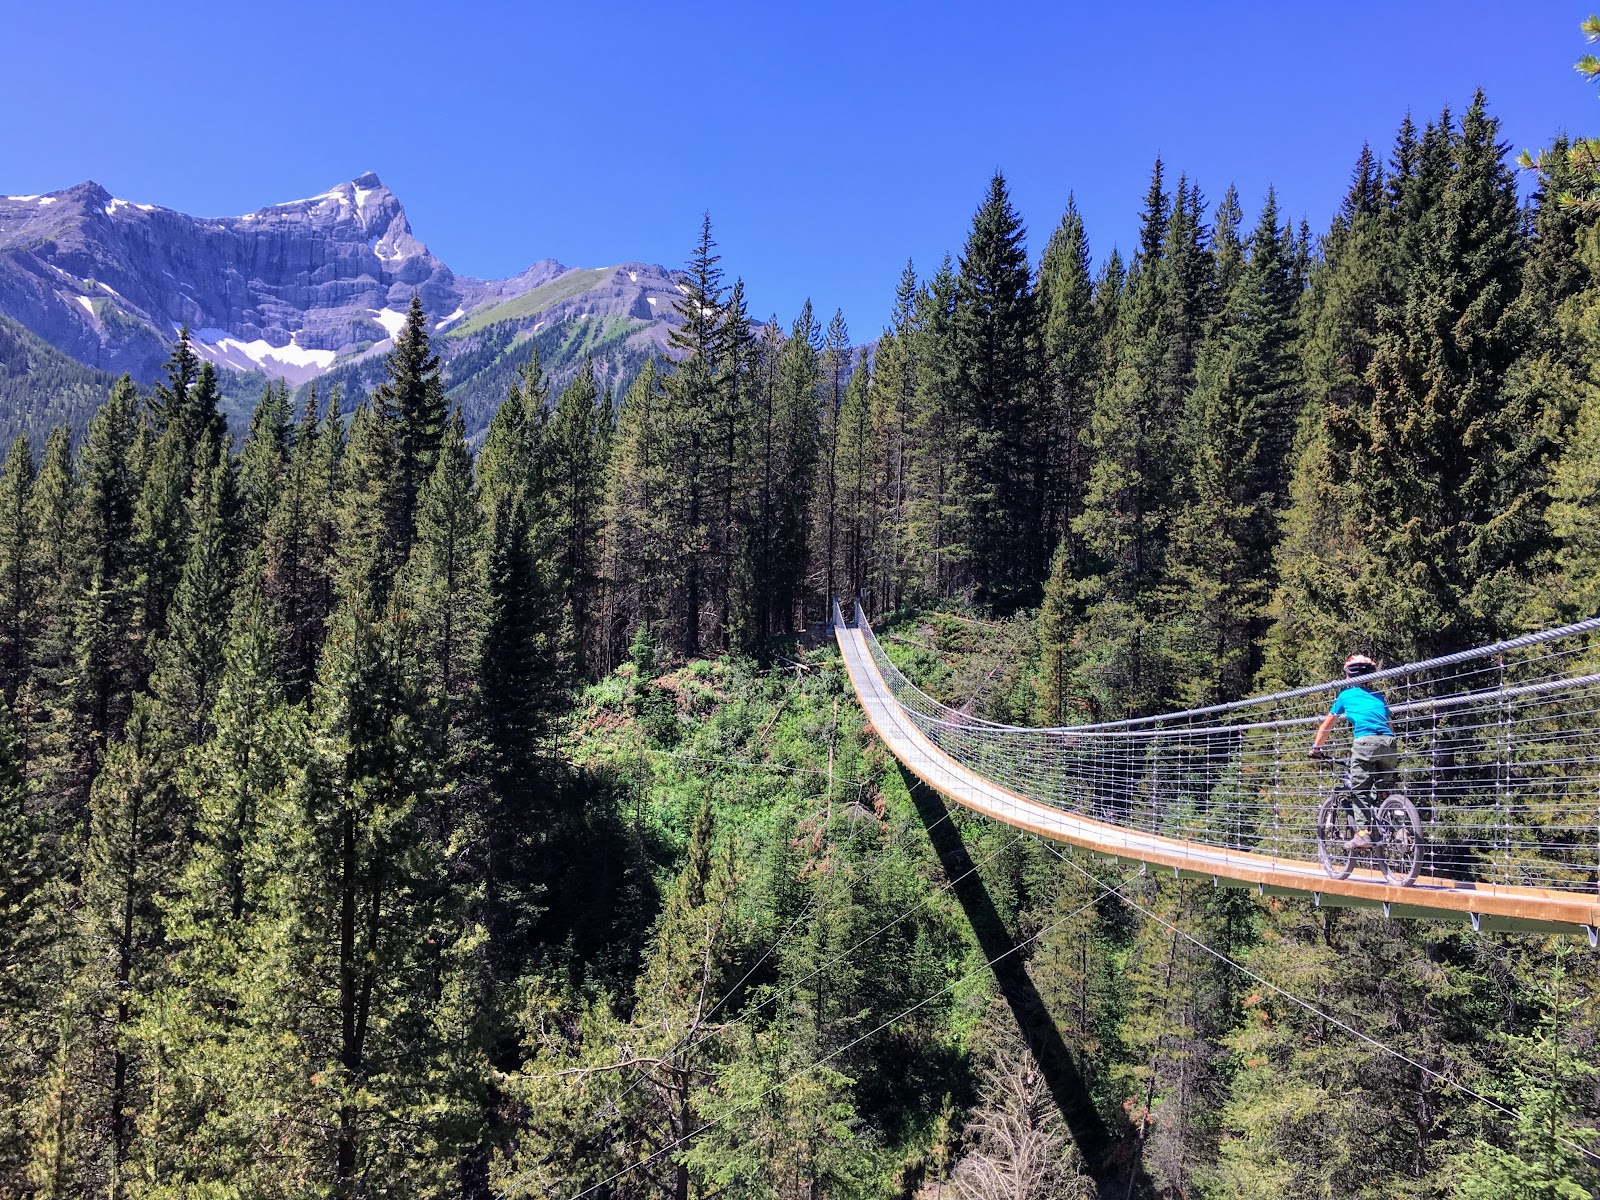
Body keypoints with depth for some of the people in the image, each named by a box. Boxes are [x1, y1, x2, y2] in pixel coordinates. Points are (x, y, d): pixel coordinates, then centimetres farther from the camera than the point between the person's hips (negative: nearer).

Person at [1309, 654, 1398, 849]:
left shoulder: (1345, 695, 19)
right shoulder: (1378, 697, 28)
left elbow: (1327, 725, 25)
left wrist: (1315, 748, 35)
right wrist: (1395, 756, 46)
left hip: (1365, 742, -4)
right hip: (1389, 744, 4)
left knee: (1359, 790, 0)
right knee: (1382, 790, 16)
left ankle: (1363, 832, -13)